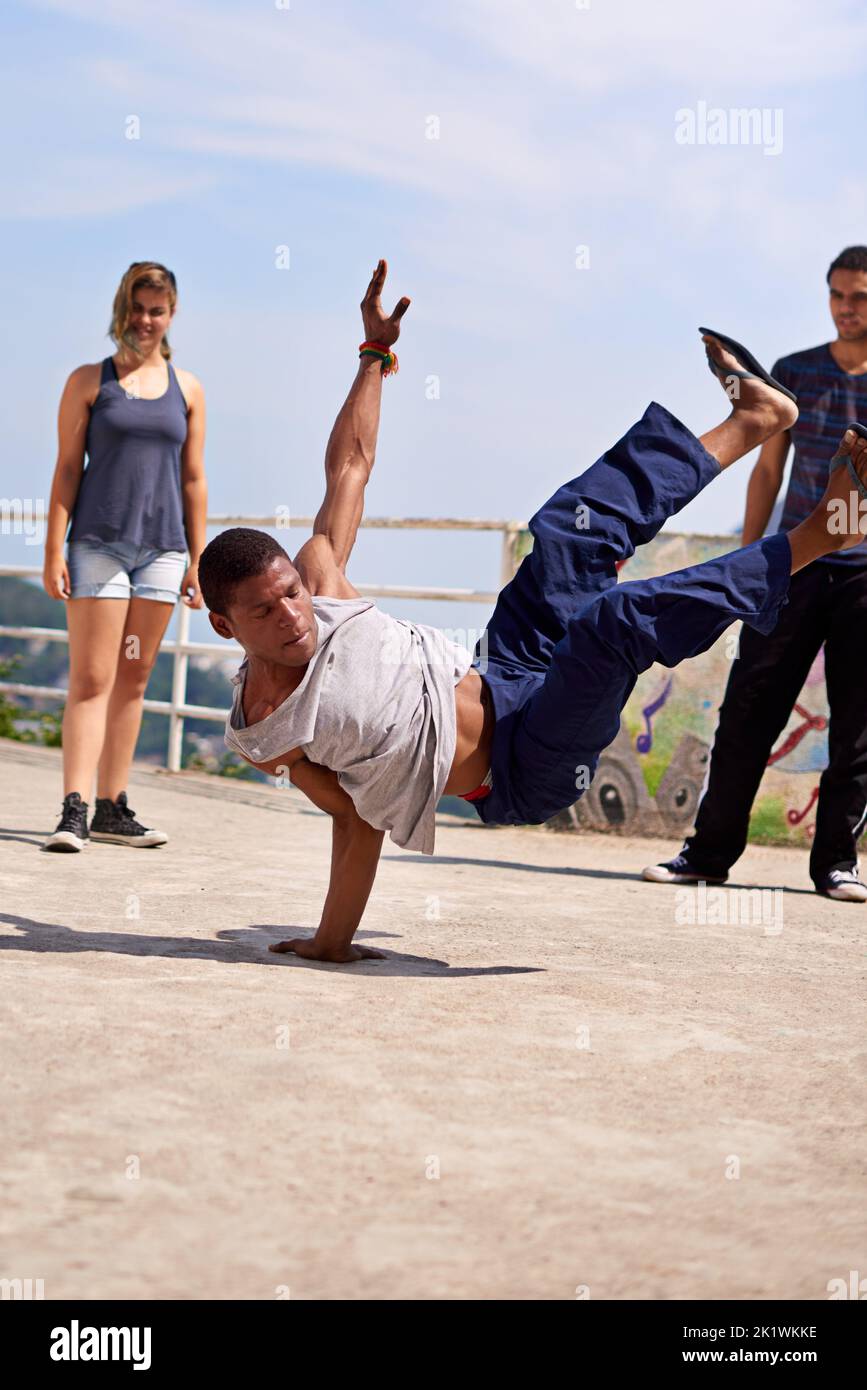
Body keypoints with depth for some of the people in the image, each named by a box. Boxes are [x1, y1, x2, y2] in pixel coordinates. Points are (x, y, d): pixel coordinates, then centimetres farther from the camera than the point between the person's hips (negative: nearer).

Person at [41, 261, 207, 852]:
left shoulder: (187, 389, 12)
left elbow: (194, 479, 13)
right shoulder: (89, 381, 4)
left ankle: (113, 807, 12)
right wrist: (54, 551, -5)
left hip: (162, 548, 3)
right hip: (99, 542, -3)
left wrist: (196, 560, 10)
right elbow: (67, 469, 2)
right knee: (92, 678, -8)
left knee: (133, 680, 6)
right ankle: (75, 810, -11)